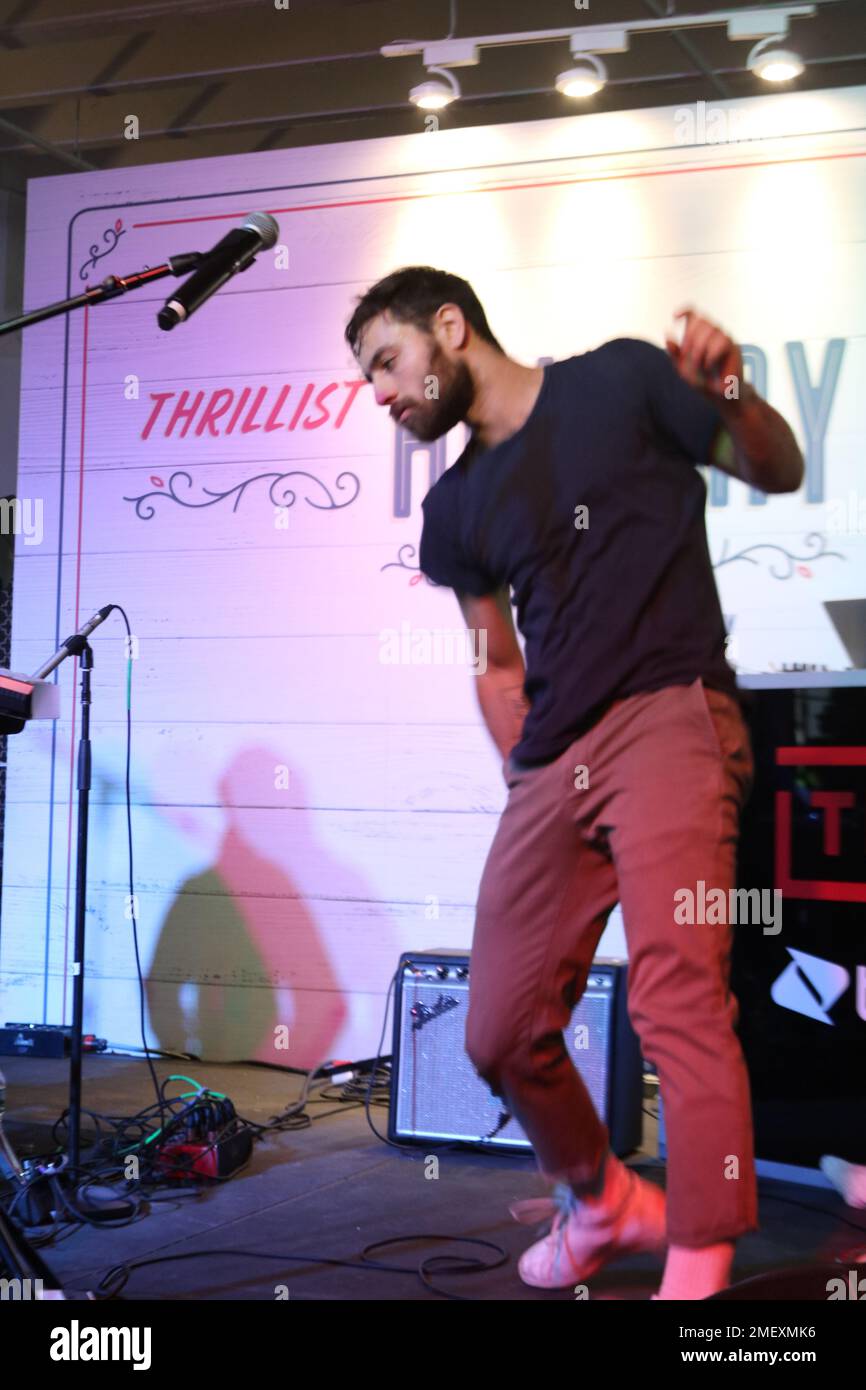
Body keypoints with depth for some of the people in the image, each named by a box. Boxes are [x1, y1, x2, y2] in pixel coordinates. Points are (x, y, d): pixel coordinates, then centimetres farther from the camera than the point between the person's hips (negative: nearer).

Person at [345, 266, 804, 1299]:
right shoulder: (456, 510, 18)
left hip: (670, 716, -6)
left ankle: (699, 1272, -14)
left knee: (677, 992, -21)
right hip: (550, 763, 6)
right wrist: (528, 779, 12)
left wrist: (732, 394, -9)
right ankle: (601, 1203, 32)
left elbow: (778, 473, 10)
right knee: (499, 1036, 7)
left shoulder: (619, 382, 5)